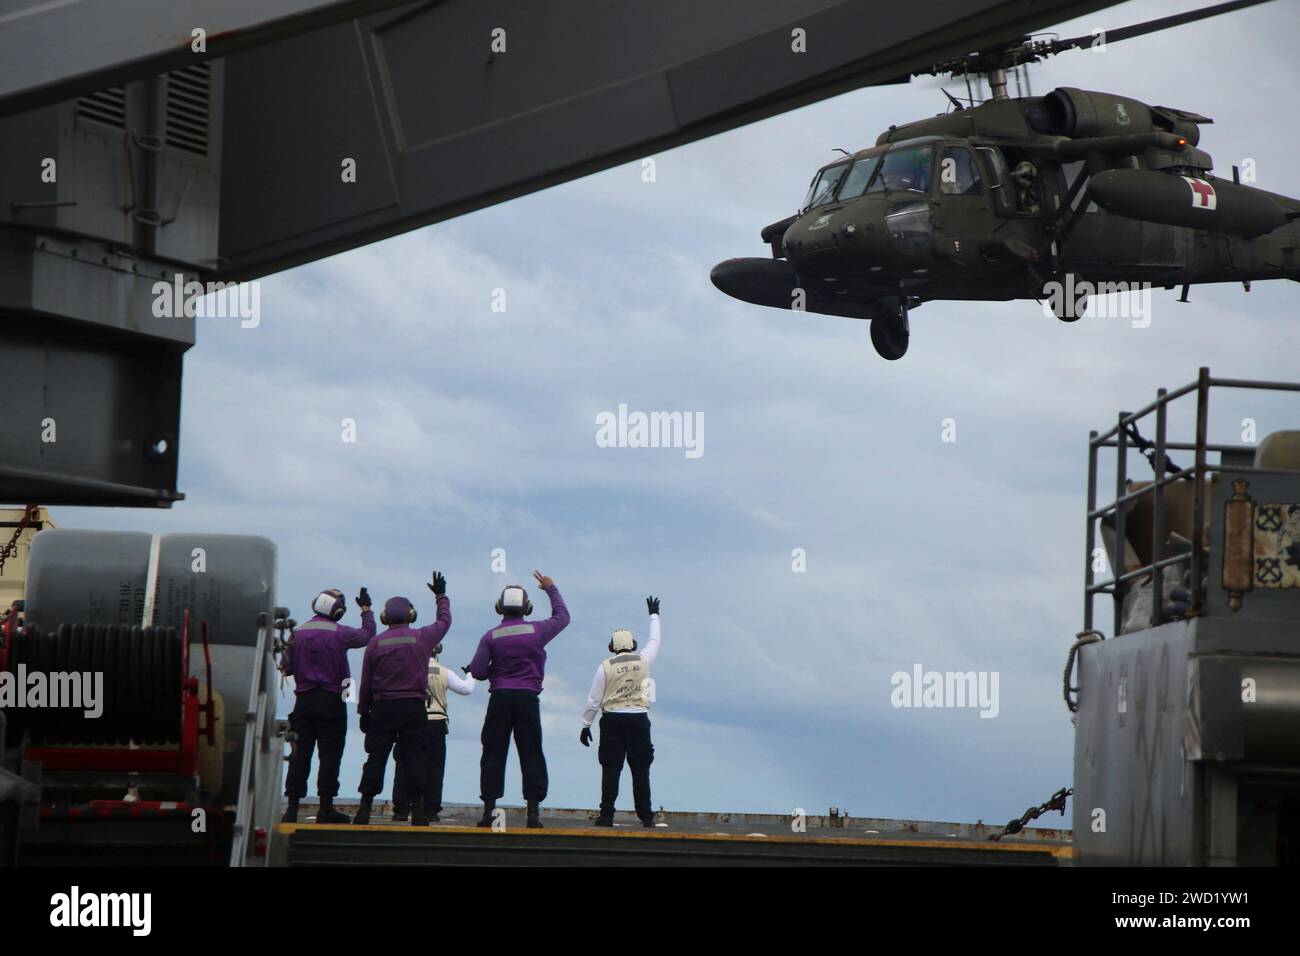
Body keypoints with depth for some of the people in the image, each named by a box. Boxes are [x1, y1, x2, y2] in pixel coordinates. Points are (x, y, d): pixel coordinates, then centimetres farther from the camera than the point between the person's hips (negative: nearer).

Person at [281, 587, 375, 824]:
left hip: (304, 698, 3)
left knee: (300, 753, 6)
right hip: (332, 700, -3)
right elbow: (368, 635, 9)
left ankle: (292, 806, 3)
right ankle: (325, 808, 1)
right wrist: (366, 609, 24)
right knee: (330, 754, 2)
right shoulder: (340, 633, -8)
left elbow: (286, 667, 2)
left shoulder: (298, 633, 0)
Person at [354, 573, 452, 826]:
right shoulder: (422, 638, -1)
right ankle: (417, 808, -5)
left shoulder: (376, 643, 2)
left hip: (383, 707, 1)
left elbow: (366, 681, 6)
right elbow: (444, 621, 19)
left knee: (376, 757, 4)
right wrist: (441, 595, 35)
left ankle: (365, 807, 3)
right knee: (416, 757, 0)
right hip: (414, 706, -1)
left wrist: (364, 711, 15)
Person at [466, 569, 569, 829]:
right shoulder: (536, 631, 0)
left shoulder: (491, 637, -1)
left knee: (493, 754, 4)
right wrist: (551, 589, 30)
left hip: (500, 699, 0)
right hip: (528, 698, 0)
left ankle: (489, 809, 0)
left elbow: (477, 672, -6)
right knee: (531, 754, 3)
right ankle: (533, 810, -4)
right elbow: (562, 617, 19)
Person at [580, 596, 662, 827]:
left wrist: (585, 725, 7)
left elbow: (594, 700, -1)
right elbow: (655, 641, 23)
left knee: (611, 768, -1)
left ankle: (607, 814, -5)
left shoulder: (606, 666, -2)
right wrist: (654, 616, 38)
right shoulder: (643, 661, 3)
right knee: (640, 769, 4)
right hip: (638, 719, 1)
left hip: (612, 720, -1)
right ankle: (646, 815, 3)